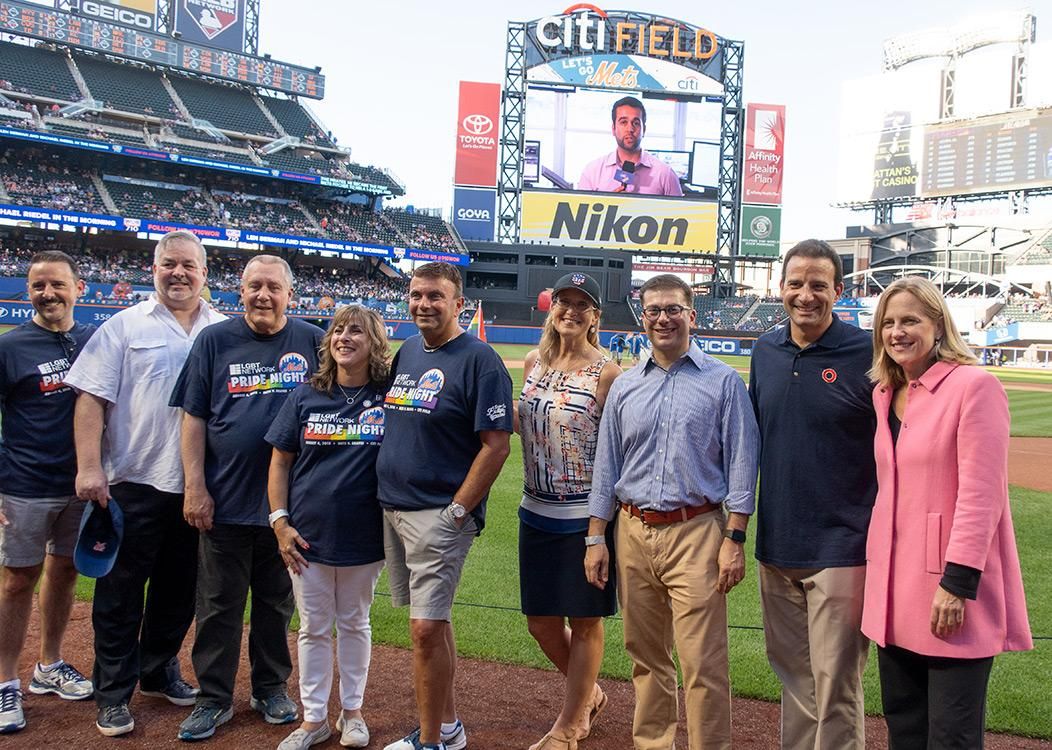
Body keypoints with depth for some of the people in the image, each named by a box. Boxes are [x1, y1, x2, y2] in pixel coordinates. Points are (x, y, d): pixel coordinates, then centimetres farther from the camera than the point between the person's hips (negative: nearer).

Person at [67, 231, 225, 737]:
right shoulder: (124, 326, 0)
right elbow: (91, 399, -5)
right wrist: (89, 467, -14)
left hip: (196, 484, 3)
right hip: (134, 481, -3)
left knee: (179, 588, 15)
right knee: (121, 592, 5)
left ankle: (160, 672, 33)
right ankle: (113, 694, 18)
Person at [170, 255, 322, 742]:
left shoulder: (312, 341, 1)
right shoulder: (214, 341, 0)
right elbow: (194, 419, 0)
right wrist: (196, 489, -6)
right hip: (225, 501, 0)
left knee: (277, 601, 14)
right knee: (219, 605, 8)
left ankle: (271, 689, 29)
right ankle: (214, 699, 21)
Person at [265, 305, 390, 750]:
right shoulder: (305, 396, 0)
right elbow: (280, 462, 4)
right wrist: (280, 522, -3)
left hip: (364, 538, -1)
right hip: (309, 536, 1)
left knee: (354, 624, 14)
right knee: (313, 628, 12)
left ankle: (352, 711, 31)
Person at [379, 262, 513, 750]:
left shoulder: (479, 360, -11)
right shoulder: (406, 352, 12)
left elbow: (496, 445, -15)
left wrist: (456, 511, -16)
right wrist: (391, 498, 13)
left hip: (440, 514, -8)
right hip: (393, 508, 8)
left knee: (426, 628, -7)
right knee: (431, 622, 16)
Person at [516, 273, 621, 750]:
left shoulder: (606, 374, -11)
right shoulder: (534, 363, 7)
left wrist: (610, 520, -13)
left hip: (585, 516, -6)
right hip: (536, 513, 6)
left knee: (584, 621, 6)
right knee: (541, 624, 13)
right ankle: (589, 693, 39)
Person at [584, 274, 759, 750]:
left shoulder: (723, 382, 1)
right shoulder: (624, 387, 11)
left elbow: (741, 464, -2)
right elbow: (606, 465, 14)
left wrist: (735, 539, -8)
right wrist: (595, 538, 9)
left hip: (696, 533, -4)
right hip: (633, 532, 4)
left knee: (703, 664, -5)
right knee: (646, 657, 14)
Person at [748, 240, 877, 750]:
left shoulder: (868, 354, -9)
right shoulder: (765, 351, 8)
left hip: (841, 548, -5)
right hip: (776, 543, 6)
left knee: (835, 683, 1)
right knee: (791, 673, 17)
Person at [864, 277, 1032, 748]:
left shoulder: (974, 386, -10)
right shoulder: (884, 395, 12)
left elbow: (981, 494, -15)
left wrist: (958, 583, -18)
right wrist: (877, 576, 15)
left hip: (950, 591, -7)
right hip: (895, 590, 7)